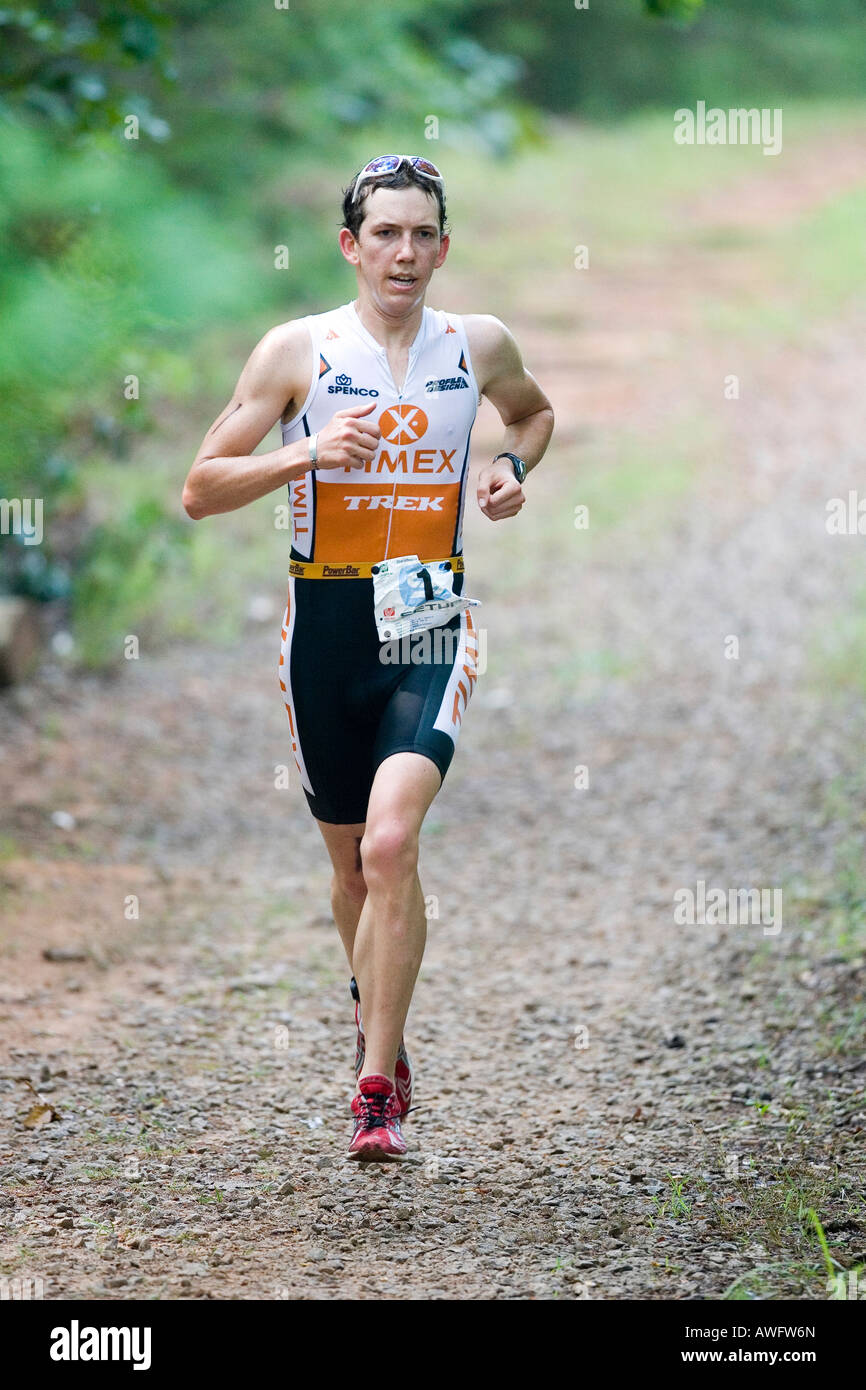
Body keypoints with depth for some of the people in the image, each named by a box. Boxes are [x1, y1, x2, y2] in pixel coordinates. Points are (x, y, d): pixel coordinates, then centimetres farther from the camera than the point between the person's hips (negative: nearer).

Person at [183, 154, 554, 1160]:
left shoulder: (479, 346, 4)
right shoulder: (298, 350, -2)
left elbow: (535, 411, 28)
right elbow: (201, 489, -3)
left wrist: (512, 466, 6)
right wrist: (307, 453, -18)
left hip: (430, 630, -1)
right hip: (326, 628, 1)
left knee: (391, 844, -20)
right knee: (352, 861, 13)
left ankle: (377, 1089, -16)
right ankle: (378, 1021, 41)